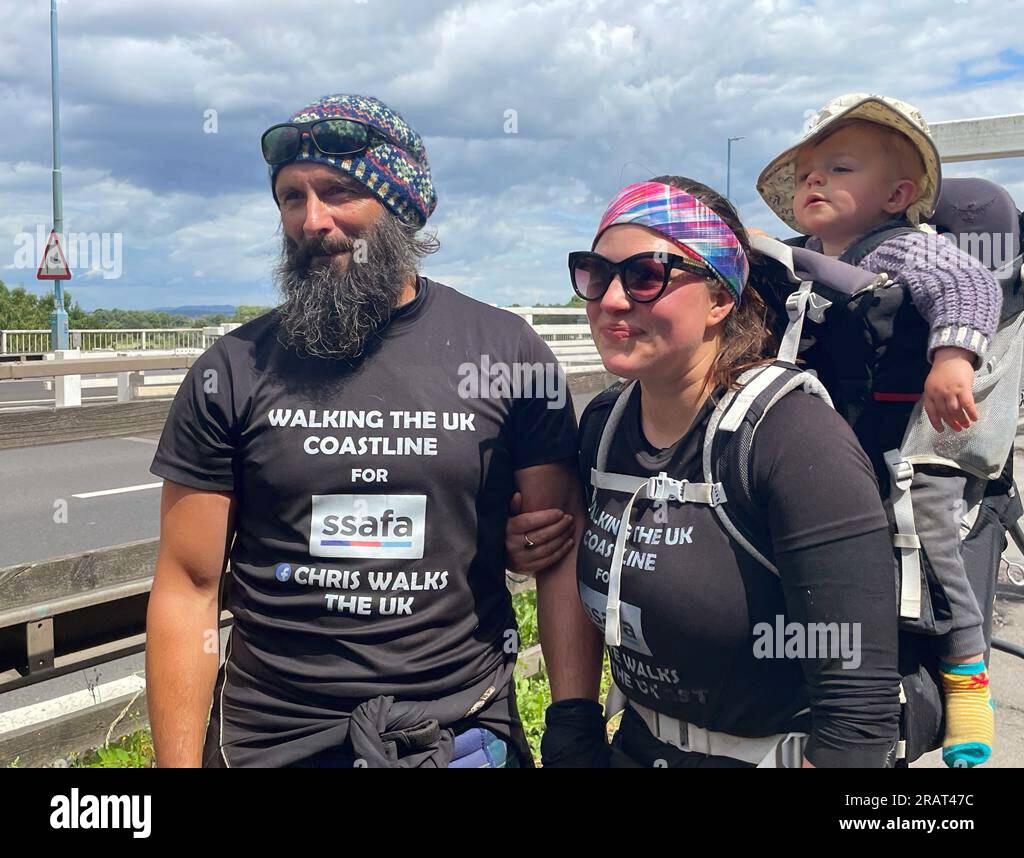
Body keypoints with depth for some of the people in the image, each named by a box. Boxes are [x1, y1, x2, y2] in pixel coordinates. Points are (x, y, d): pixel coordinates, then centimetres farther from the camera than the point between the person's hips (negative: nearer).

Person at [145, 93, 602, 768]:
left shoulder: (506, 353, -6)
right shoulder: (235, 372, -5)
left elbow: (564, 558, -5)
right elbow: (188, 588, -3)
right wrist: (179, 760, -6)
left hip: (462, 732, 0)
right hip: (270, 737, 1)